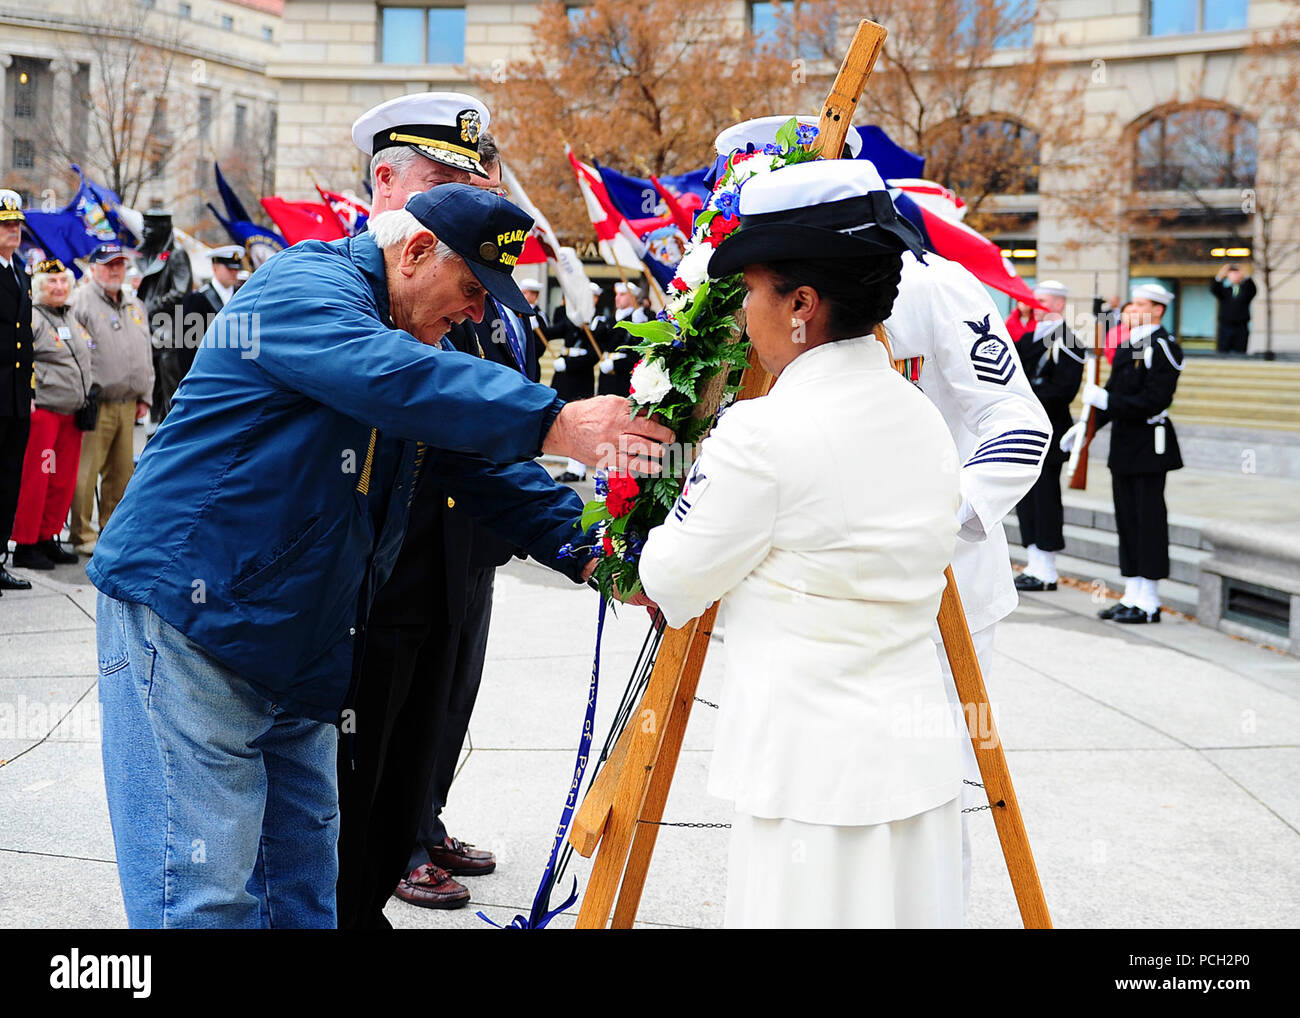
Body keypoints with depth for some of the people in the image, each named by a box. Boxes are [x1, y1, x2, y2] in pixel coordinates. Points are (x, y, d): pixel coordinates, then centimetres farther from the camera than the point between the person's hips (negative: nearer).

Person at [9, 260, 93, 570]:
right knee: (34, 479, -4)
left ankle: (48, 538, 20)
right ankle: (25, 545, 2)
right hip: (42, 412, -8)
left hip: (72, 414, 8)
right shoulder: (32, 318, -7)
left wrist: (86, 397, 20)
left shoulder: (74, 320, 18)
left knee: (64, 480, 10)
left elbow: (90, 359, 28)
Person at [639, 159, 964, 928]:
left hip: (811, 775, -7)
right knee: (903, 910, 13)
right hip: (921, 764, 7)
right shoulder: (926, 421, 7)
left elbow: (671, 584, -6)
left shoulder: (764, 434, -17)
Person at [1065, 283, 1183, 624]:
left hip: (1149, 445, -9)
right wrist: (1086, 425, 7)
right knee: (1127, 521, 11)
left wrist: (1107, 401, -22)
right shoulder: (1126, 345, 15)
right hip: (1123, 444, 9)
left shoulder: (1164, 347, -12)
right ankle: (1132, 596, 17)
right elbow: (1112, 394, 18)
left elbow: (1154, 401, -20)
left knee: (1148, 521, -4)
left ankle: (1148, 602, 2)